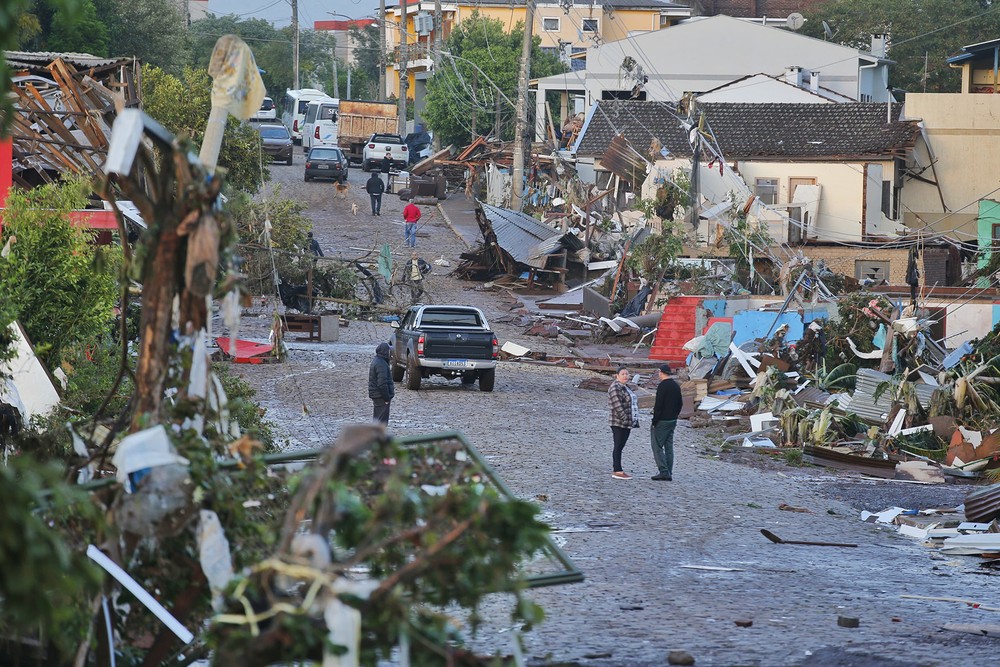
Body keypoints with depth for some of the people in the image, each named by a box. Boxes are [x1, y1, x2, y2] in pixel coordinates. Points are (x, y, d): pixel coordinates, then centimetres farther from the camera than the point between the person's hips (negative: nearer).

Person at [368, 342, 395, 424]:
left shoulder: (375, 361, 14)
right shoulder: (381, 364, -20)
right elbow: (382, 383, -24)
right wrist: (387, 398, -19)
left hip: (376, 395, 10)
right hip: (381, 396, -10)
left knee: (377, 418, 18)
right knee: (382, 419, -6)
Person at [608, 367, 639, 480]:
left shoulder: (625, 387, 18)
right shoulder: (615, 388, -12)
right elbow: (617, 406, -19)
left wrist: (633, 421, 17)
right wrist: (624, 418, -22)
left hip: (628, 423, 9)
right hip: (619, 423, -9)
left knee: (620, 447, 11)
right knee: (618, 447, -8)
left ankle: (616, 469, 14)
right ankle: (617, 471, -8)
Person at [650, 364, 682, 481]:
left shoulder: (662, 386, -16)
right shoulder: (676, 386, 10)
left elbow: (658, 405, -19)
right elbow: (680, 403, 16)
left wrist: (654, 421, -14)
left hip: (662, 421, -8)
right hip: (673, 421, 8)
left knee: (657, 446, -3)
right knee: (669, 446, 11)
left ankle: (663, 471, -11)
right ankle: (669, 473, 10)